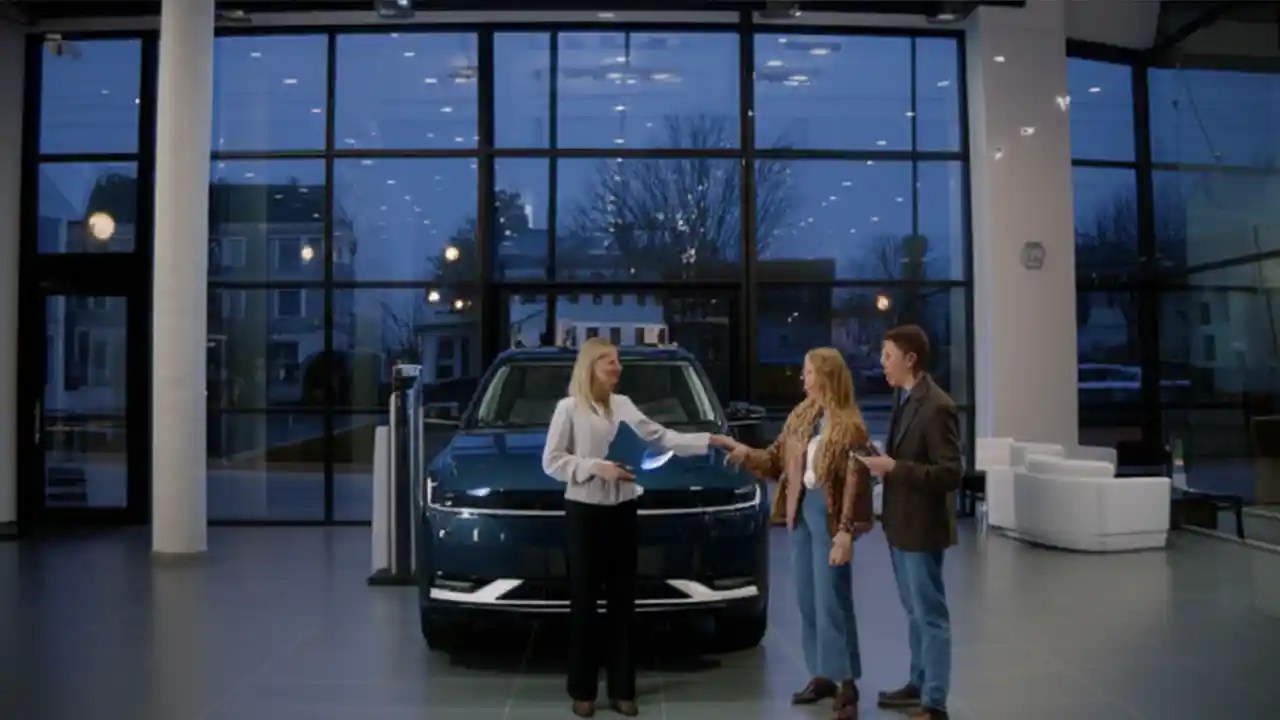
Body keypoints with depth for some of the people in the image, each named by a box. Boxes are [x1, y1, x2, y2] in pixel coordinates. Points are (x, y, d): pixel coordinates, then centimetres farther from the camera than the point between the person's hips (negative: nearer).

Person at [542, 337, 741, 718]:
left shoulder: (624, 405, 10)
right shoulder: (569, 408, -5)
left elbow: (662, 437, 10)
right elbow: (551, 461, -7)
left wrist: (711, 440, 5)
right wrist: (596, 468, -17)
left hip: (622, 510, 5)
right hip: (585, 511, -5)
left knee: (622, 600, 8)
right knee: (584, 601, 2)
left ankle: (621, 689, 17)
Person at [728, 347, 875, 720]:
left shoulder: (849, 425, -14)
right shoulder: (800, 416, 9)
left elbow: (855, 482, -16)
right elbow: (778, 459, 11)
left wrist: (845, 531, -20)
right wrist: (748, 455, -7)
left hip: (829, 514, -7)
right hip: (801, 510, 8)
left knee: (831, 599, -4)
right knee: (807, 599, 12)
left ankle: (847, 682, 8)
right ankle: (822, 675, 24)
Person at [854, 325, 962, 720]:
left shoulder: (937, 407, -19)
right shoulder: (905, 400, 8)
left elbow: (950, 474, -22)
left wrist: (893, 468, -24)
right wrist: (884, 462, 1)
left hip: (921, 527, -9)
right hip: (900, 524, 9)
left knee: (930, 615, 1)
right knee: (914, 611, 20)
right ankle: (919, 683, 33)